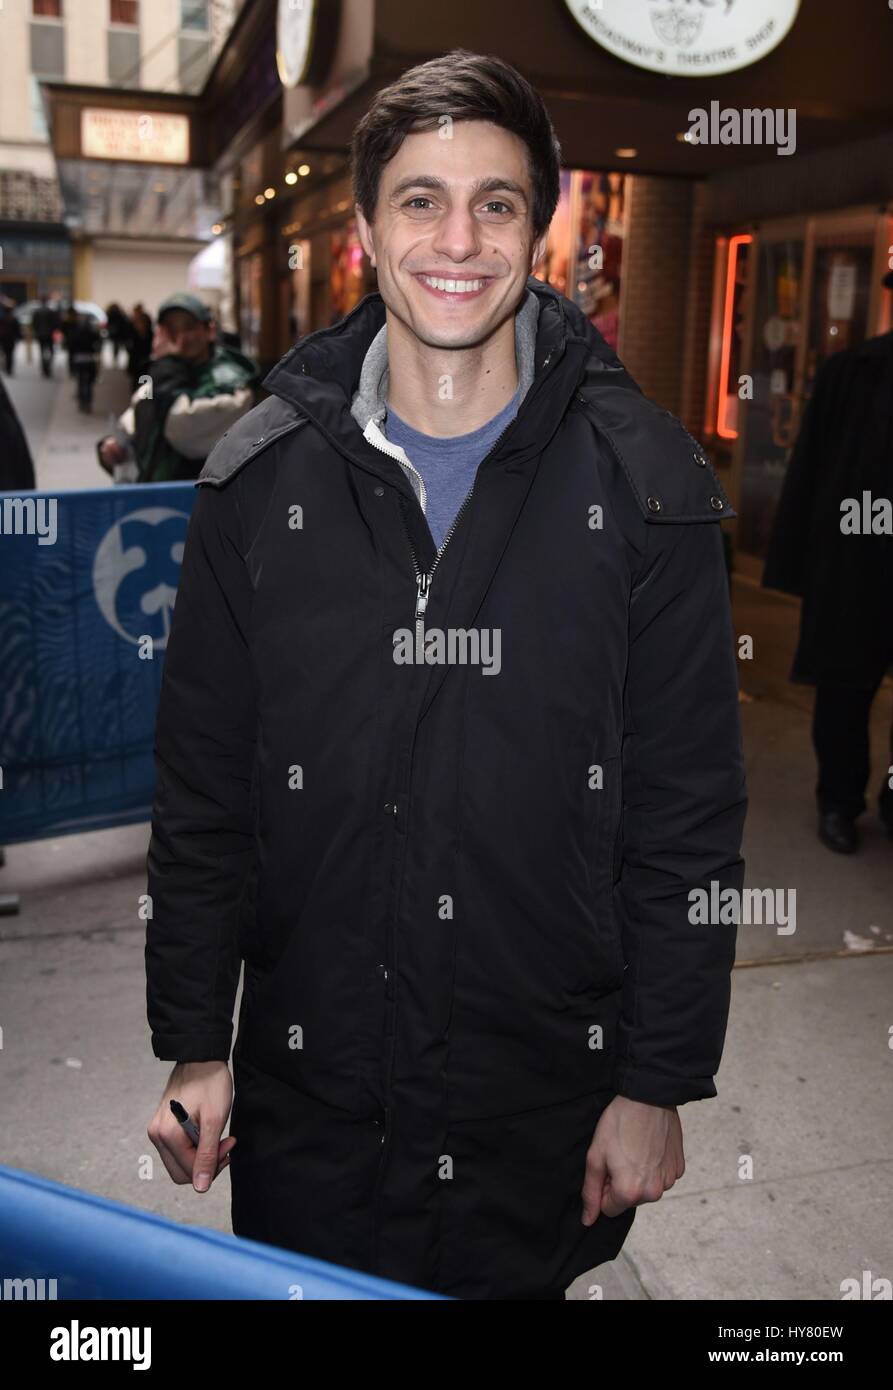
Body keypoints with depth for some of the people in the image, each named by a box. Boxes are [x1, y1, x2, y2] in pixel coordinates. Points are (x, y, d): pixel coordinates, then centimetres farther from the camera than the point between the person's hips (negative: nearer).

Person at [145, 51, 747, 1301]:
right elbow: (202, 793, 1)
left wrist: (662, 1082, -5)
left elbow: (691, 818, -5)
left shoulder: (643, 485, -8)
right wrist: (193, 1045, 1)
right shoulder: (263, 481, -4)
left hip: (547, 1104, -1)